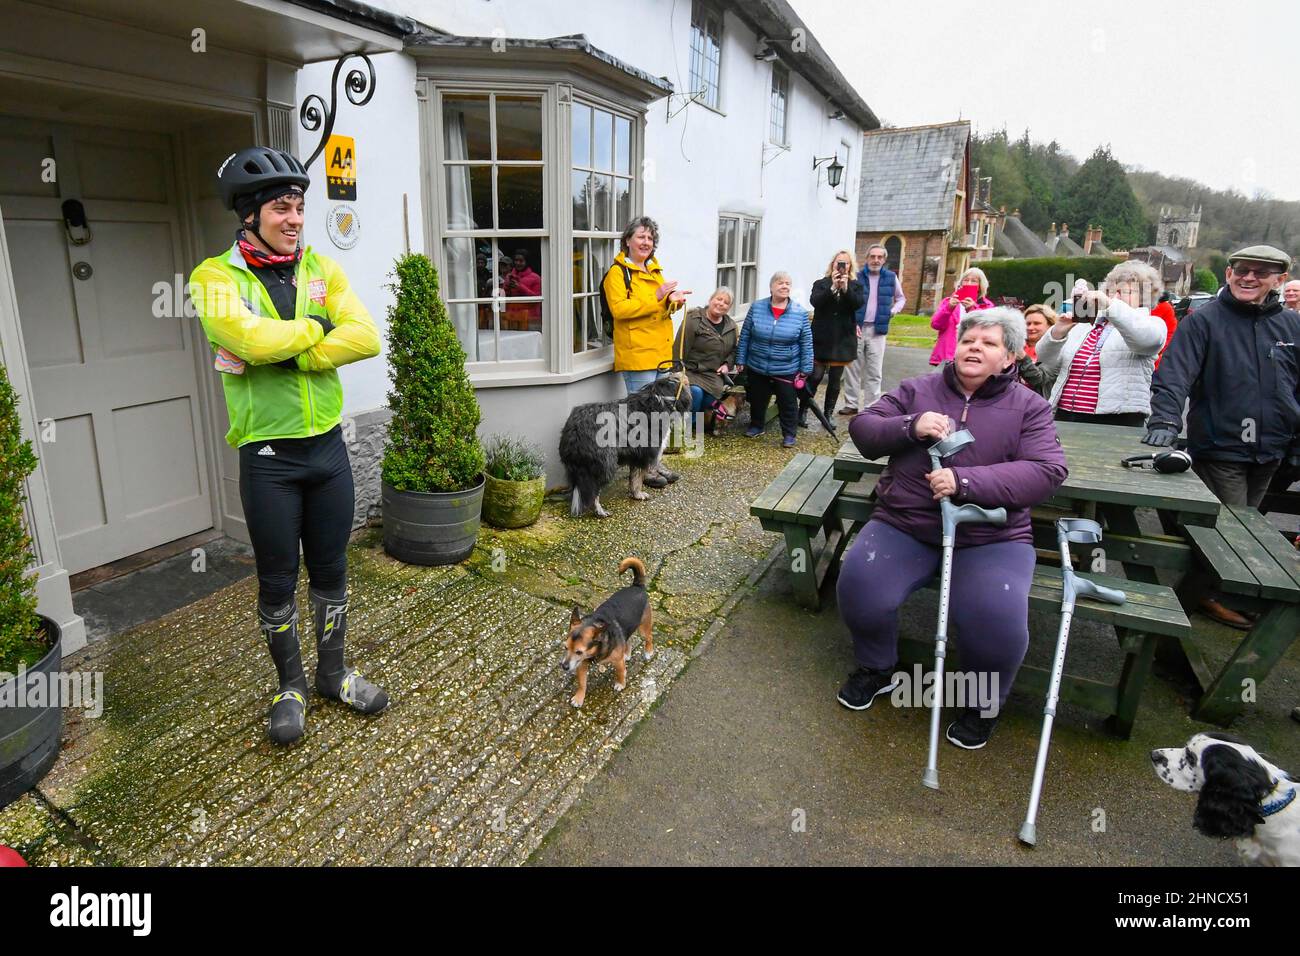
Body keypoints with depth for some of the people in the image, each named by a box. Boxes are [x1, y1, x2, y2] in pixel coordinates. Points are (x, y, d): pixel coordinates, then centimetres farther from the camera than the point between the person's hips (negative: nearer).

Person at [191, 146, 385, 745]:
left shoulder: (321, 269, 3)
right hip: (268, 455, -3)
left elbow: (365, 337, -13)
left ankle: (333, 674, 35)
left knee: (331, 571, 15)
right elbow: (250, 338, -27)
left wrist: (287, 353, -18)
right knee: (278, 581, 11)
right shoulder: (216, 278, -6)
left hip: (327, 445, 3)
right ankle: (291, 685, 32)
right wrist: (317, 326, -11)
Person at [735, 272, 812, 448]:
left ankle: (789, 434, 21)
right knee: (757, 400, 16)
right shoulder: (756, 308, -3)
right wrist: (740, 360, 3)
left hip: (787, 370, -2)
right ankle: (756, 426, 38)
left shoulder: (800, 312, -6)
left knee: (788, 403, 6)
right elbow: (745, 336, 3)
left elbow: (806, 343, -1)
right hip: (757, 368, 2)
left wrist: (806, 369, -2)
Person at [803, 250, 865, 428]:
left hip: (843, 339, 2)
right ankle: (803, 412, 6)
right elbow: (814, 301, -15)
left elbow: (858, 304, -12)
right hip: (821, 338, -2)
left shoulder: (855, 286, 7)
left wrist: (846, 288, -24)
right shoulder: (821, 284, 3)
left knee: (835, 381, 8)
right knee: (815, 377, -6)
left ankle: (828, 415, 17)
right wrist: (832, 287, -24)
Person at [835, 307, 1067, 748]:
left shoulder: (1029, 408, 4)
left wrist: (966, 481, -25)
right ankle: (876, 669, 10)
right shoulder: (917, 390, 8)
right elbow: (861, 428, 5)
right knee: (859, 587, -23)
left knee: (998, 621, -26)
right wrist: (910, 427, -16)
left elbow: (1047, 471, -10)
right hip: (903, 526, 2)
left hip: (991, 539, -1)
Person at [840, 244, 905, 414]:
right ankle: (852, 404, 13)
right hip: (856, 328, 0)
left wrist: (895, 310, 2)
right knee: (853, 368, 3)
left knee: (874, 371, 1)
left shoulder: (891, 278, 6)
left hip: (877, 330, 1)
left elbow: (901, 298, 21)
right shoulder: (856, 276, 2)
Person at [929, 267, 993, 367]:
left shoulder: (987, 306, 9)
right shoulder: (949, 302, 13)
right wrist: (949, 308, -14)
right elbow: (935, 325, 2)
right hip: (946, 357, 2)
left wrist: (973, 310, -19)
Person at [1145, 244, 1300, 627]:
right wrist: (1164, 420, -33)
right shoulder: (1204, 320, -8)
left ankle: (1218, 589, 33)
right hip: (1220, 448, -5)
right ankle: (1212, 593, 20)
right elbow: (1174, 374, -19)